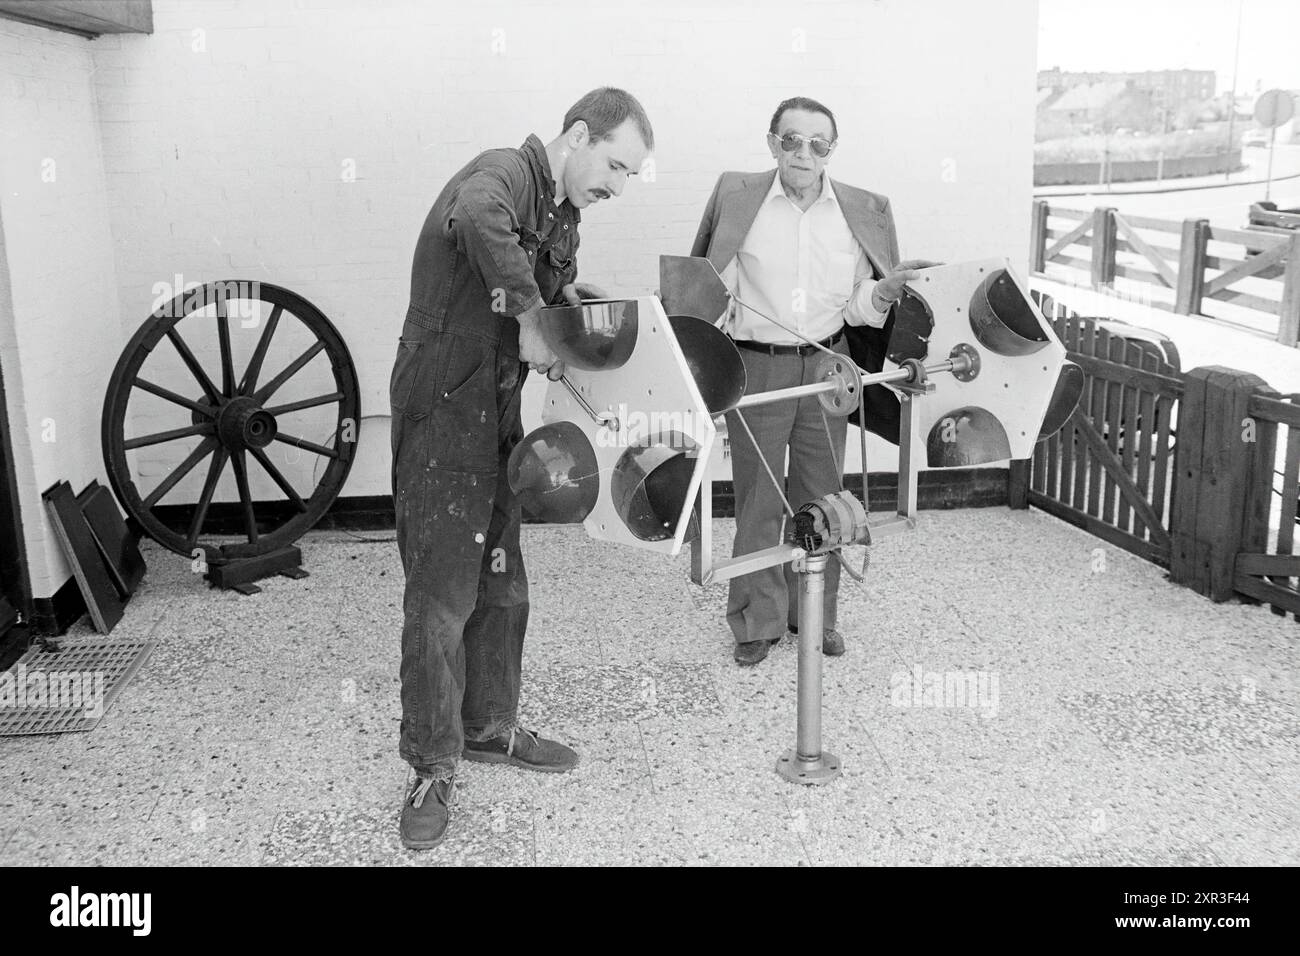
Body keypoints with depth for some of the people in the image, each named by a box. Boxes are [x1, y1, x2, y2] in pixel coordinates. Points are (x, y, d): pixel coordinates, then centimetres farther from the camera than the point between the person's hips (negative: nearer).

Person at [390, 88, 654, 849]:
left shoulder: (563, 212, 12)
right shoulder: (503, 175, -17)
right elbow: (478, 221, -41)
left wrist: (569, 293, 1)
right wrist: (530, 314, -32)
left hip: (499, 411, 9)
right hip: (443, 409, -9)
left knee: (502, 584, 17)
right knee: (441, 595, -3)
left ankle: (489, 728, 33)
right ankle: (434, 769, 11)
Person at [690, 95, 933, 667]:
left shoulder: (862, 211, 3)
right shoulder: (737, 199, -2)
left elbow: (856, 307, 5)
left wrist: (887, 289, -16)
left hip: (826, 366, 2)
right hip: (757, 367, -2)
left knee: (821, 495, 11)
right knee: (757, 498, 4)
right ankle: (758, 622, 19)